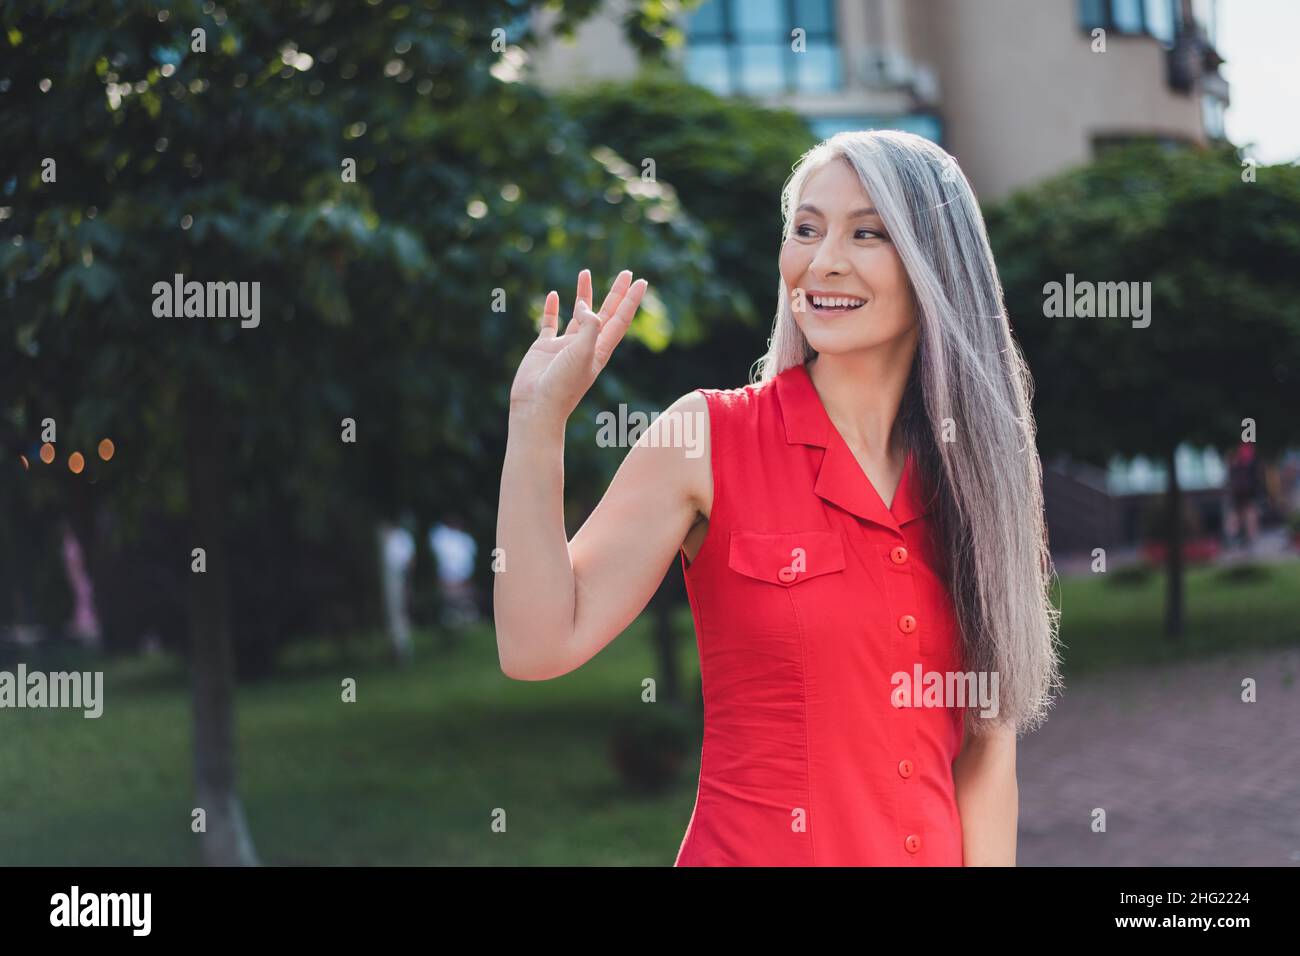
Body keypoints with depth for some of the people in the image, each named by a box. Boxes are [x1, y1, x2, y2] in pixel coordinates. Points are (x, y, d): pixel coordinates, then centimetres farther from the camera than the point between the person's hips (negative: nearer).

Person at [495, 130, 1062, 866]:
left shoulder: (977, 470, 0)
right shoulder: (708, 438, -9)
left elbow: (987, 745, 1)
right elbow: (540, 646, -19)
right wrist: (540, 414, -23)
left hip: (934, 847, 3)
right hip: (750, 848, -3)